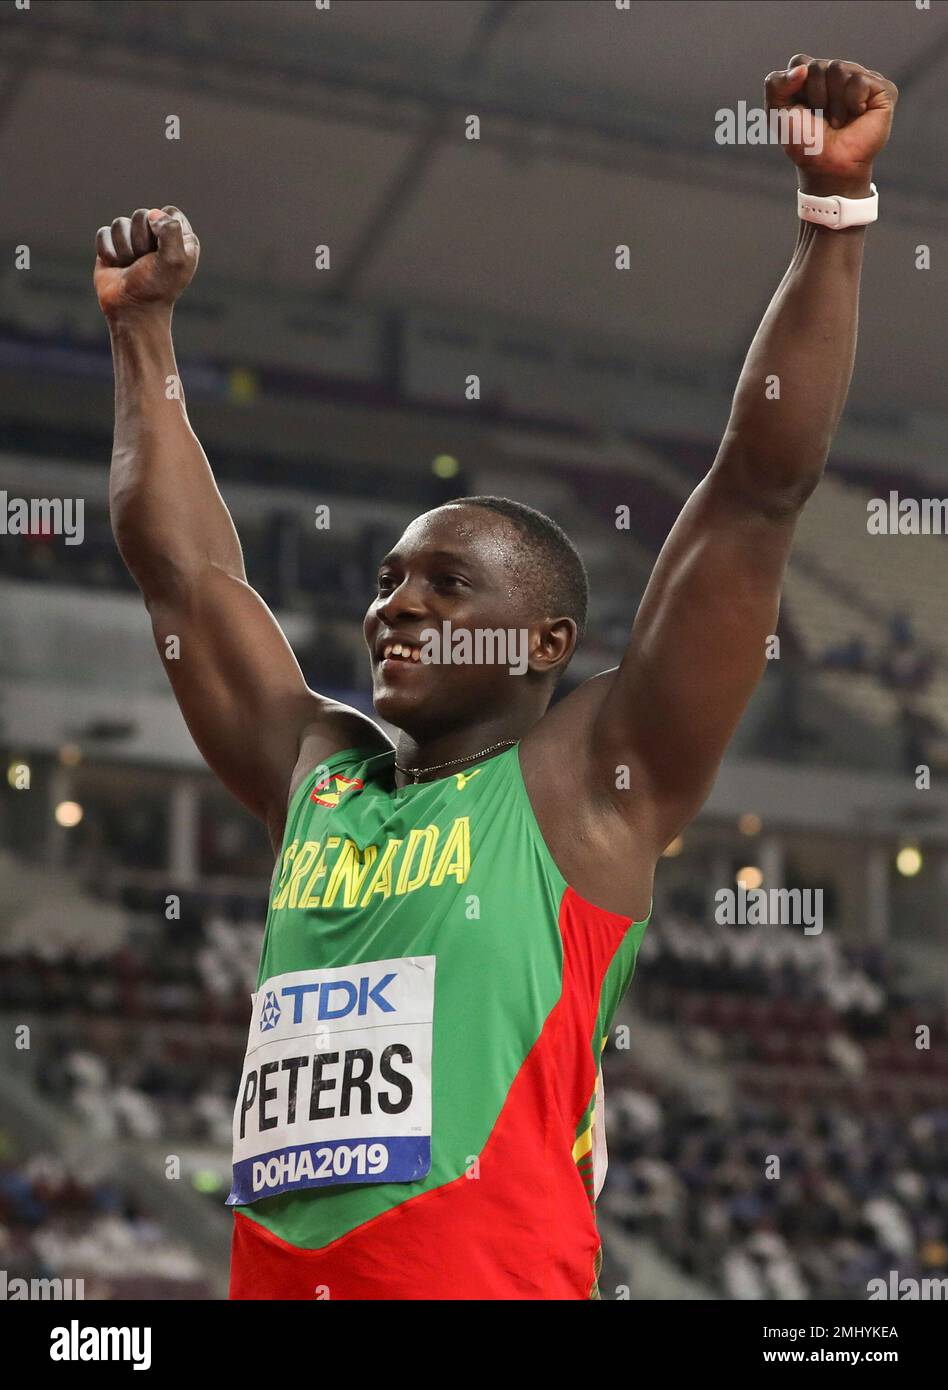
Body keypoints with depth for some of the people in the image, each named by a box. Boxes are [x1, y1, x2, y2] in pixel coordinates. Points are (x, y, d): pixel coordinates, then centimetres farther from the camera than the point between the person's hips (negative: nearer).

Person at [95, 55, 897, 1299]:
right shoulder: (316, 773, 19)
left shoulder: (586, 781, 4)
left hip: (494, 1270, -6)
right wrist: (142, 327, 29)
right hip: (273, 1271, 6)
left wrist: (832, 212, -2)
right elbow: (182, 560, 27)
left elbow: (759, 492, -1)